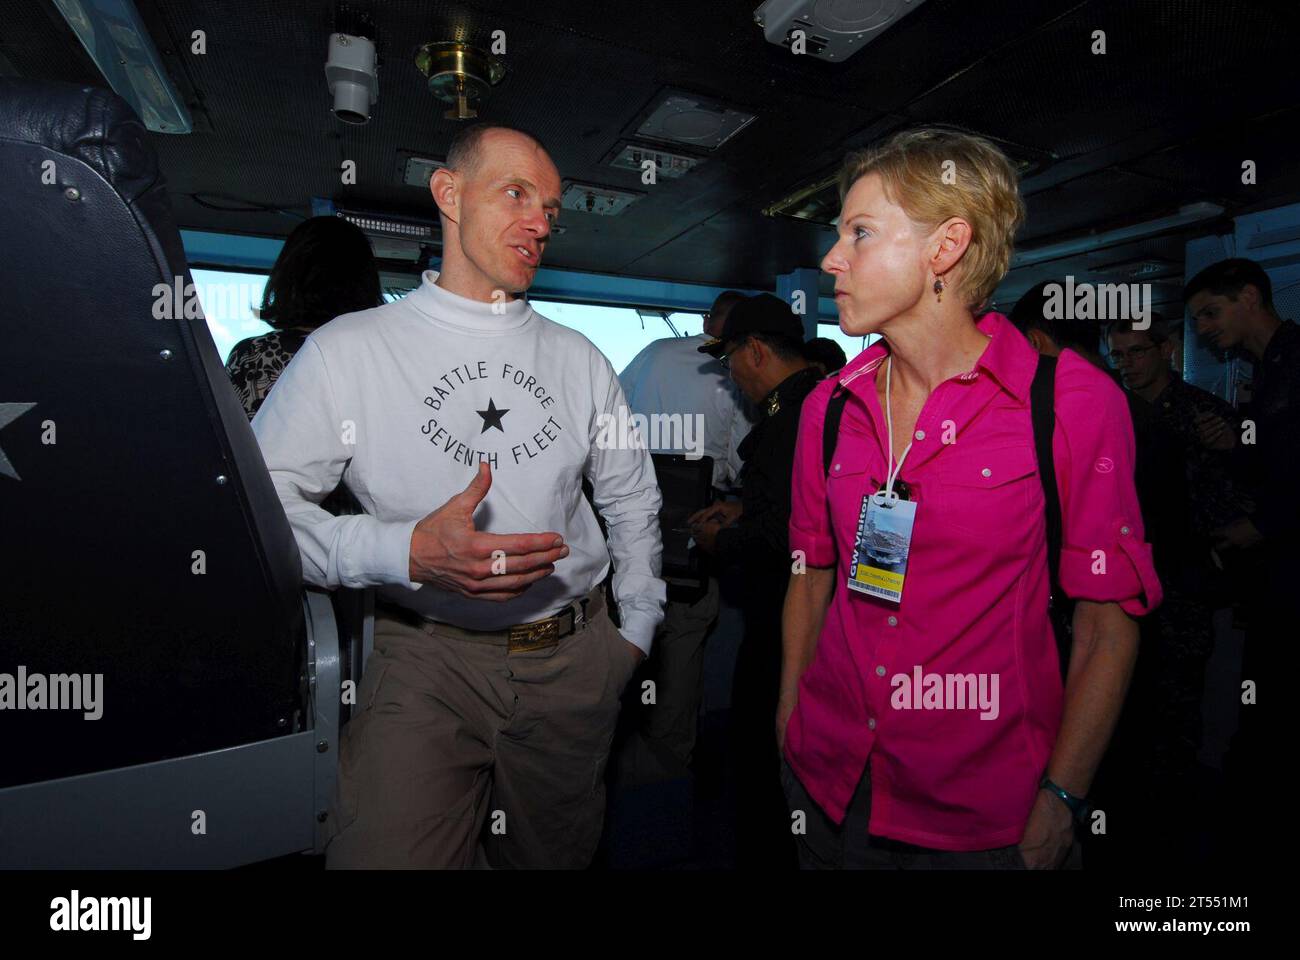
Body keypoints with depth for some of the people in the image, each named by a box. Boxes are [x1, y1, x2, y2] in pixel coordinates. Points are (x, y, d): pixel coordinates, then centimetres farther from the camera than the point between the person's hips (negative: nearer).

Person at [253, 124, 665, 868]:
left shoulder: (577, 358, 7)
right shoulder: (349, 349, -4)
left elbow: (634, 502, 13)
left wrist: (635, 632, 10)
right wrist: (408, 553, -24)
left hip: (574, 657, 4)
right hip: (429, 656, -3)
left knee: (556, 855, 20)